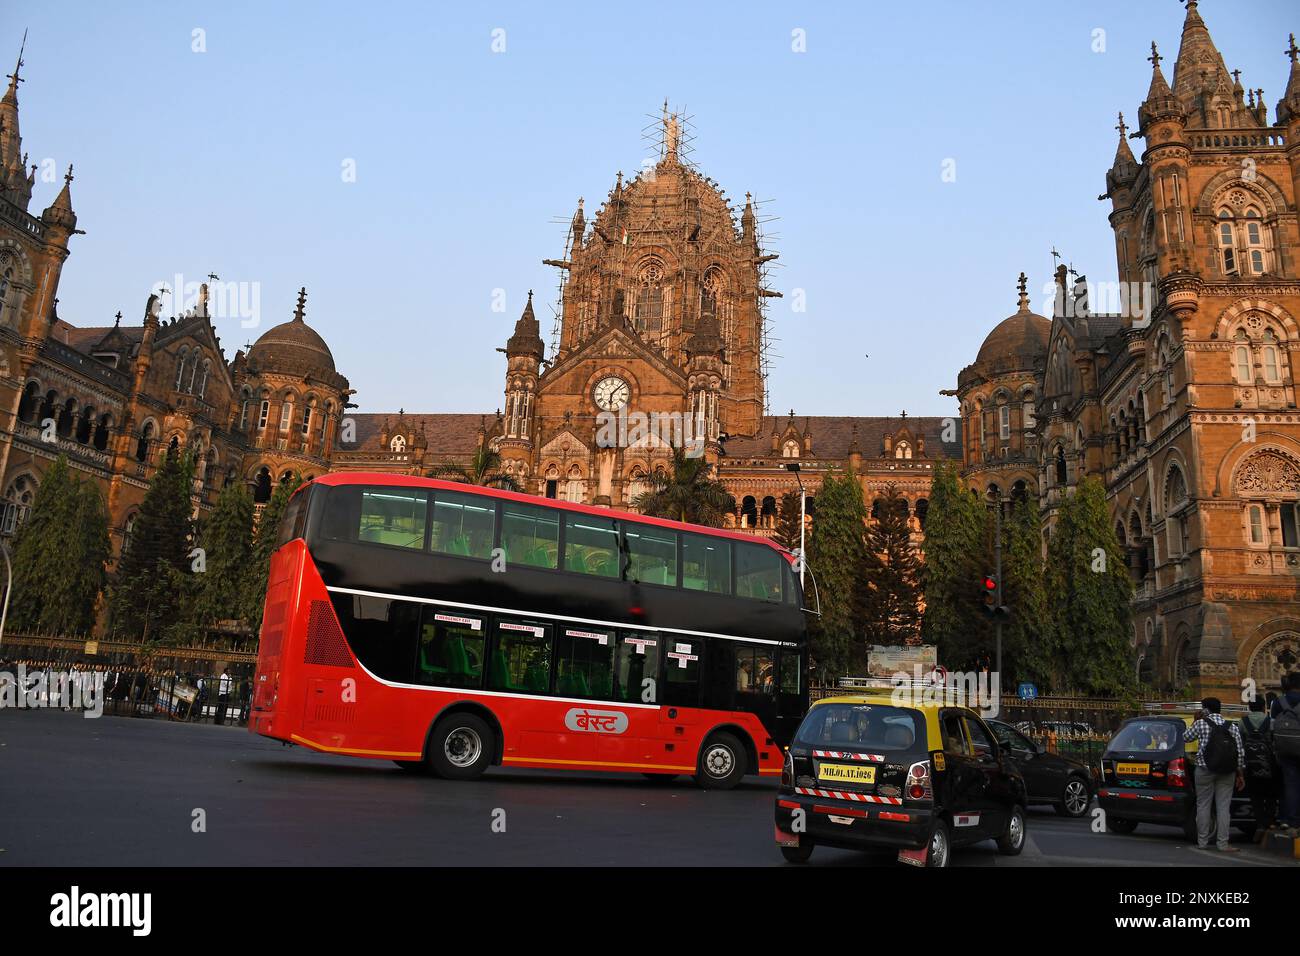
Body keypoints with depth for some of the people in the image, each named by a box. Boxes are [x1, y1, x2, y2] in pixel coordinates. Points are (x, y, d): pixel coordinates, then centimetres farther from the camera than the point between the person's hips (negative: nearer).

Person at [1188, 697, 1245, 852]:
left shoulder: (1201, 724, -3)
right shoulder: (1232, 727, 6)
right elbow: (1240, 752, 4)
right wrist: (1240, 775, 9)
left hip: (1205, 770, -2)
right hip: (1227, 772, 3)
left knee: (1203, 805, 5)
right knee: (1224, 807, 4)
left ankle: (1202, 842, 8)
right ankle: (1223, 844, 3)